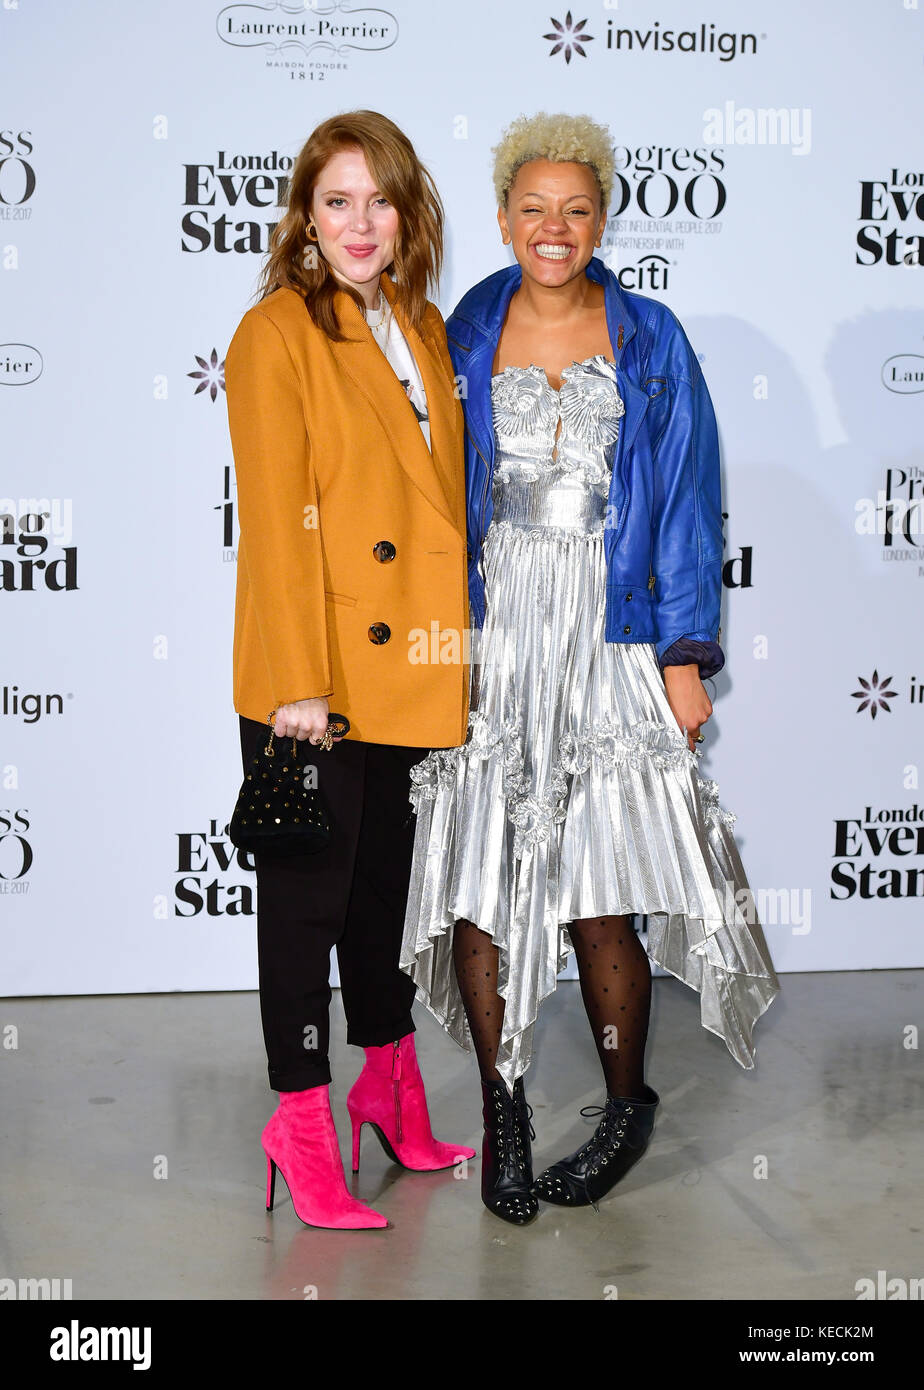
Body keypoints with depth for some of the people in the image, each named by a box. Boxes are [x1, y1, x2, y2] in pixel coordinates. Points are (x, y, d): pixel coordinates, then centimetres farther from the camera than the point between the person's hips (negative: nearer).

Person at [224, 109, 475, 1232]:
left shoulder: (420, 325, 12)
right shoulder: (276, 335, -9)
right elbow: (275, 519, -15)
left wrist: (454, 644, 12)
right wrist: (298, 682, -18)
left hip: (408, 667, 7)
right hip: (316, 679, -7)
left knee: (387, 877, 18)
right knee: (308, 889, 3)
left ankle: (389, 1079, 34)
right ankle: (302, 1119, 16)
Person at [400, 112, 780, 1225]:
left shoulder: (651, 343, 8)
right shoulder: (463, 337, 8)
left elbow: (687, 507, 6)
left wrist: (685, 655, -2)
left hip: (606, 642, -1)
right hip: (487, 642, 1)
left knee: (600, 897, -4)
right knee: (477, 881, -1)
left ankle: (627, 1106, 20)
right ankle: (502, 1114, 17)